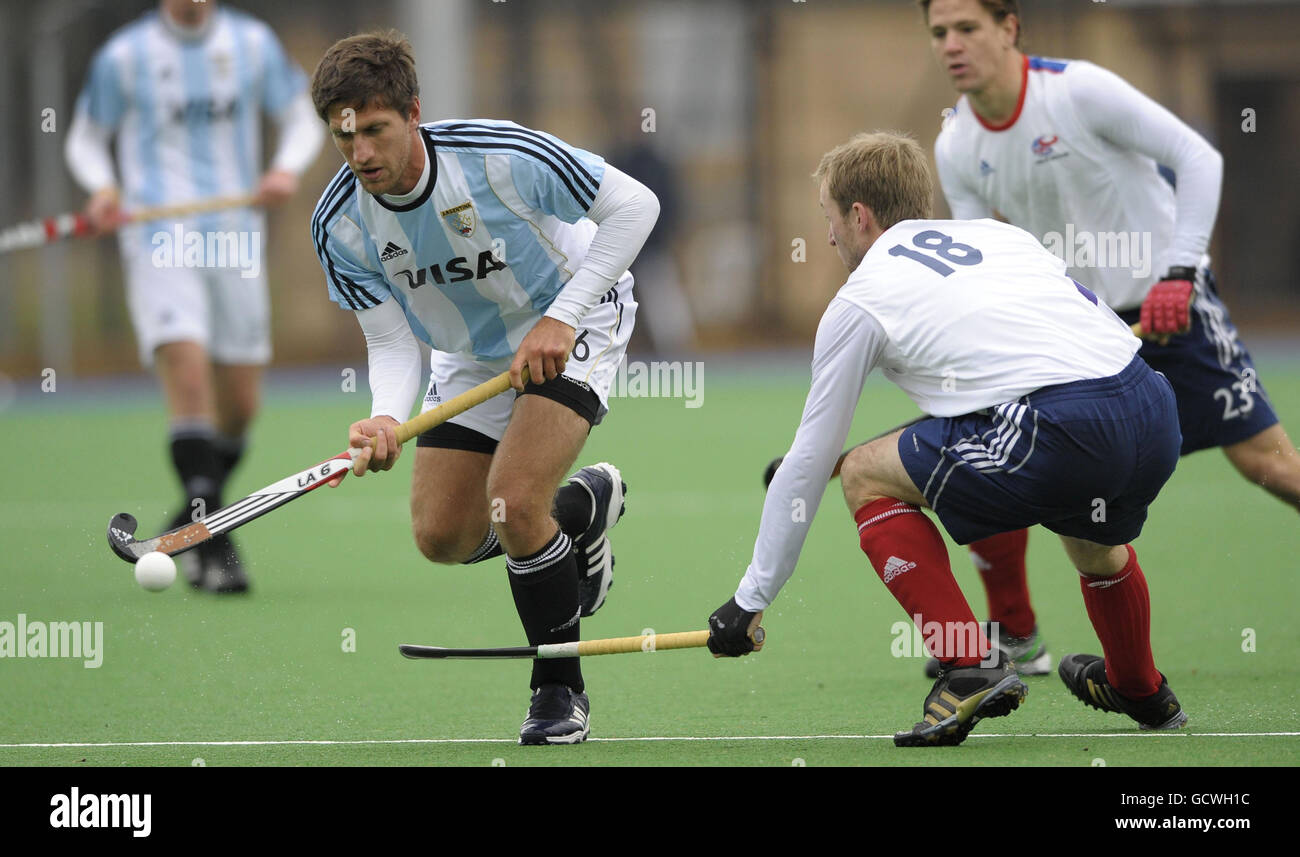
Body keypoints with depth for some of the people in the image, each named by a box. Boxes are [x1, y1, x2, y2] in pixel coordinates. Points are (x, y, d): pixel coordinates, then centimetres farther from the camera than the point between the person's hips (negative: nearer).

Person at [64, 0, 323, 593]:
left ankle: (193, 523, 31)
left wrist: (287, 170, -7)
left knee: (239, 405, 6)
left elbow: (302, 120, 14)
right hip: (158, 241, -3)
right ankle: (211, 544, -22)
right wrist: (102, 187, -9)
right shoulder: (125, 55, 1)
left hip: (235, 239, 3)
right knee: (187, 374, -22)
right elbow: (85, 138, 11)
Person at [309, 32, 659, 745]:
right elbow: (392, 341, -15)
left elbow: (634, 205, -23)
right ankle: (583, 506, 35)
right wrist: (385, 420, -36)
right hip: (472, 356, 6)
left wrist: (562, 317, -28)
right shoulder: (339, 226, -20)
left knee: (512, 502, -24)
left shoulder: (503, 157, -33)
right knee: (442, 537, 4)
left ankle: (560, 689, -4)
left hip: (572, 323, -6)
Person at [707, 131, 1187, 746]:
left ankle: (970, 666, 3)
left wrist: (750, 600, 24)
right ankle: (1141, 692, 58)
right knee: (1090, 535, 39)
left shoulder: (860, 301, 12)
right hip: (1155, 413, 7)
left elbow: (808, 464, 17)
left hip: (1064, 429, -7)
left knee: (867, 476, 11)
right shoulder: (1001, 234, 28)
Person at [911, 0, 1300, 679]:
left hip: (1170, 302, -5)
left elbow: (1197, 157, -18)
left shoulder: (1078, 90, -19)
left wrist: (1178, 271, -26)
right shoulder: (955, 150, -2)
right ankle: (1014, 641, 5)